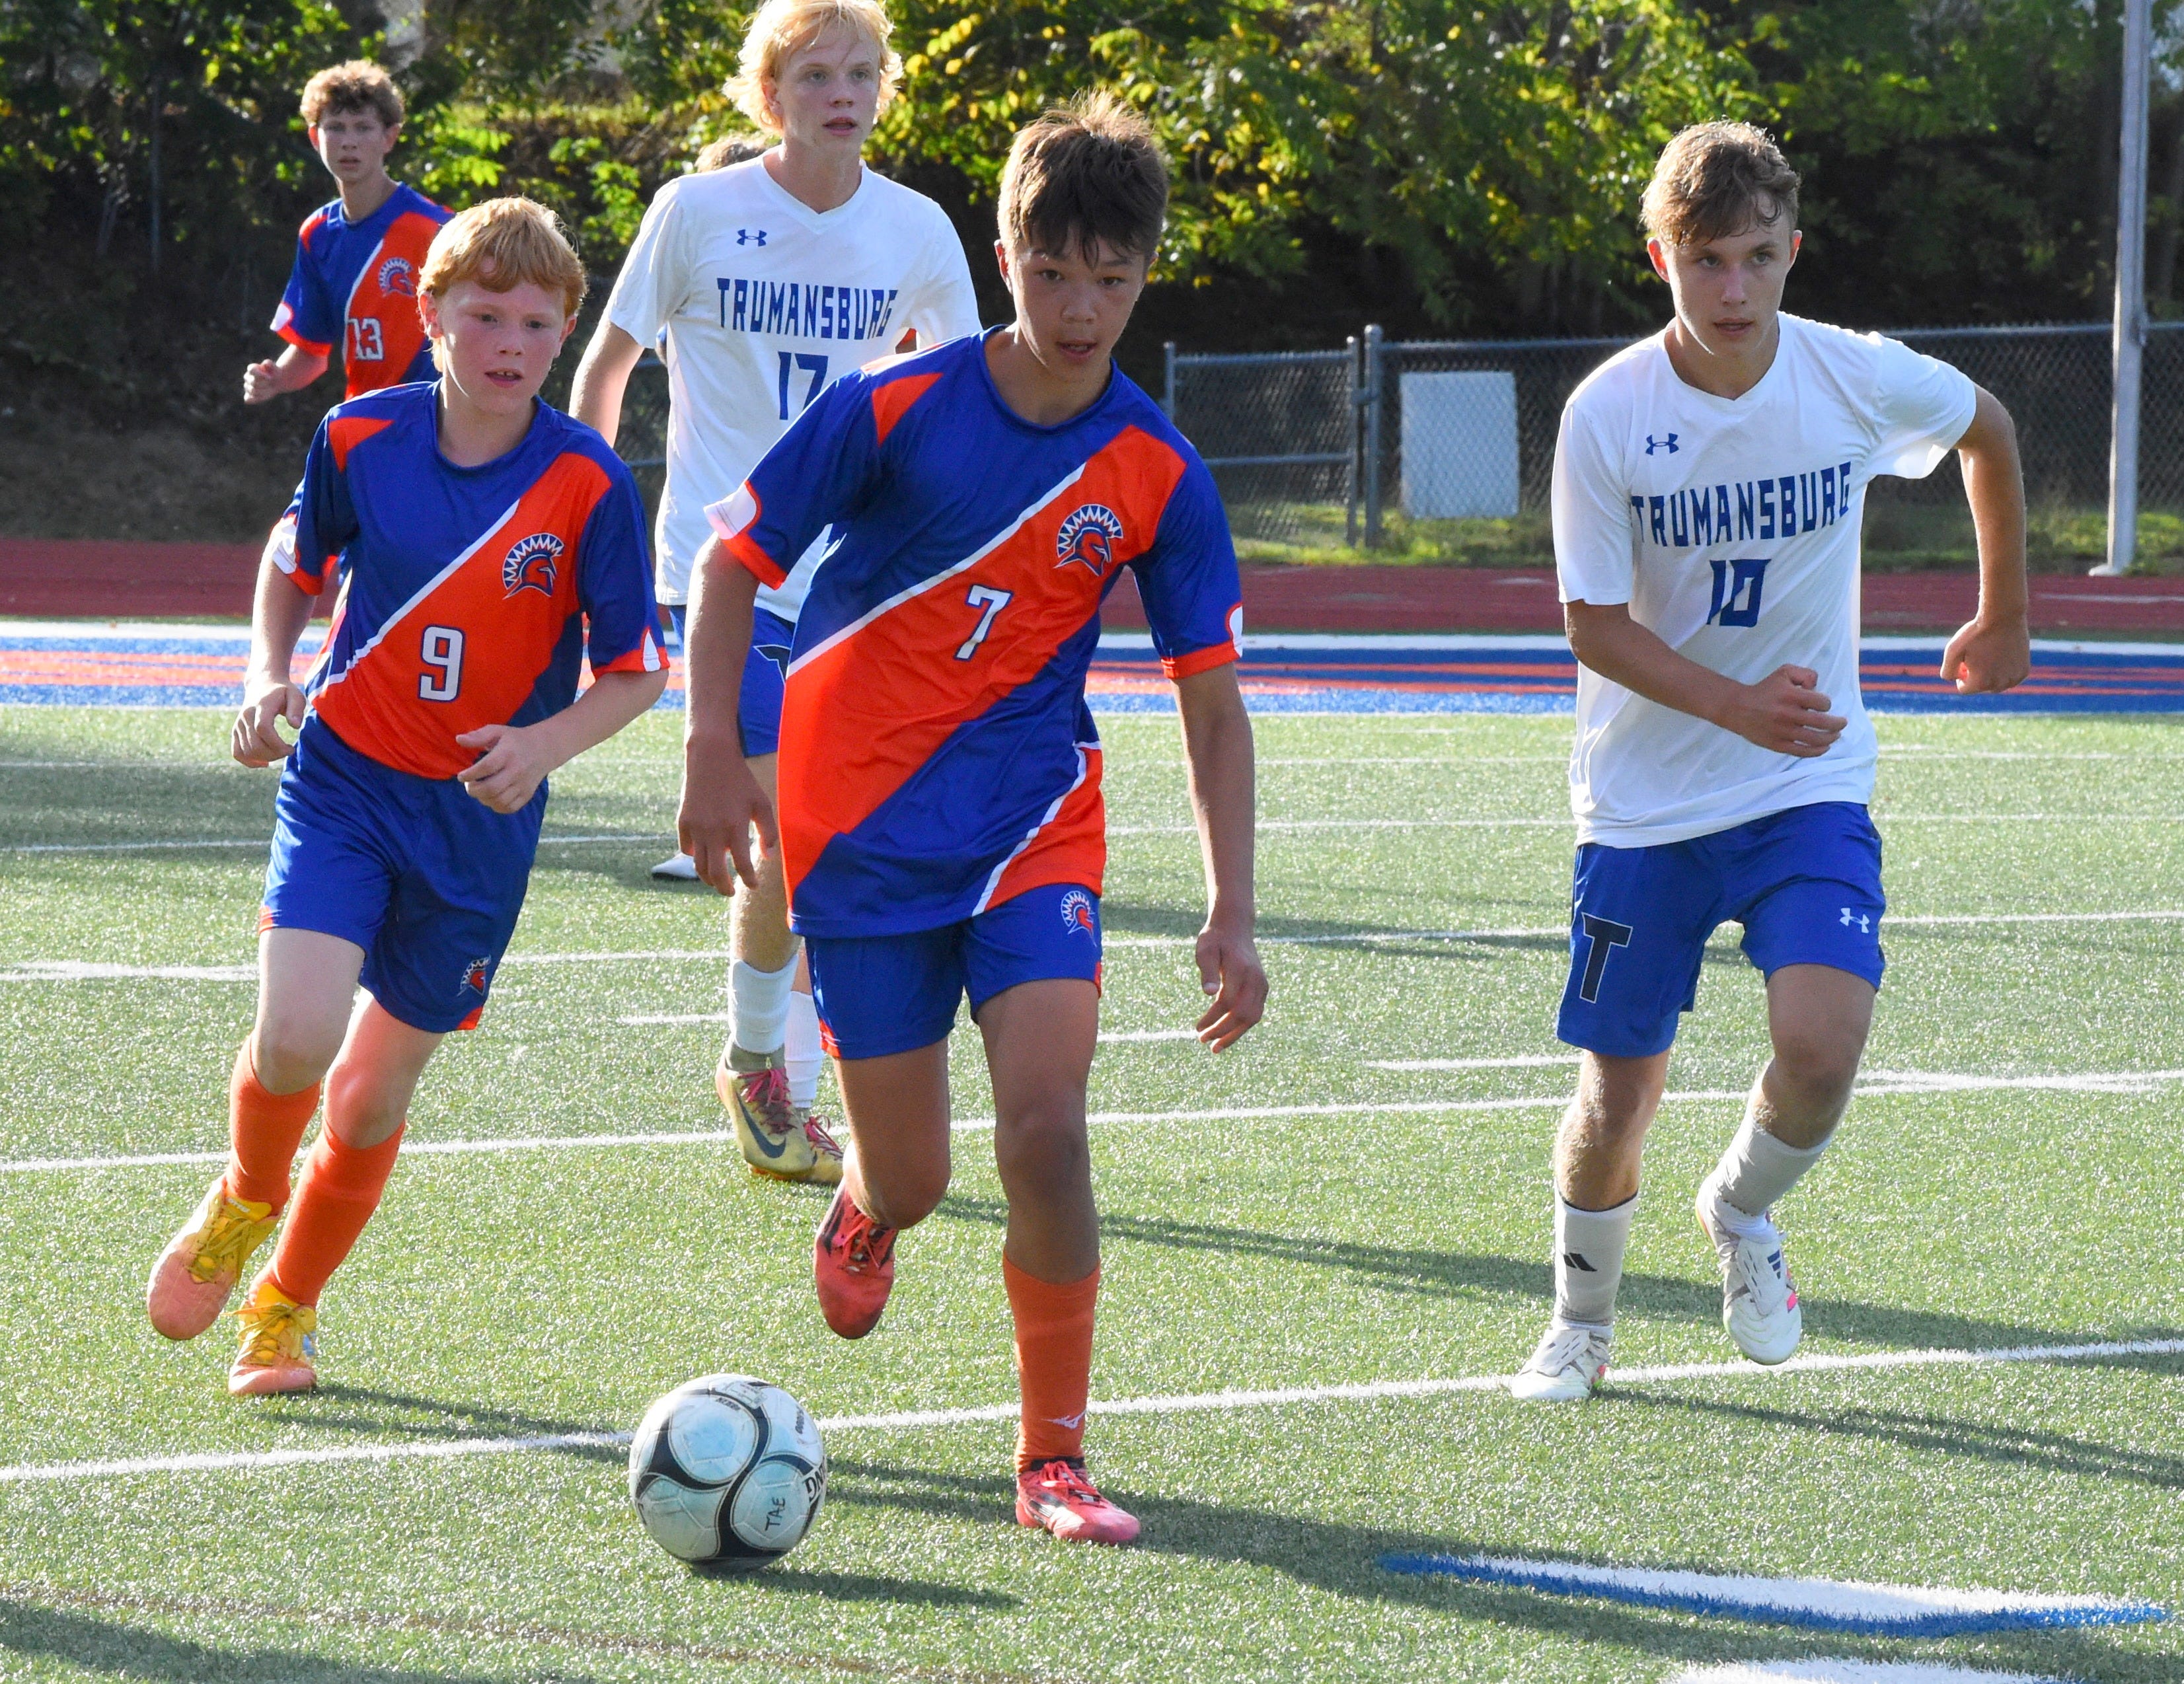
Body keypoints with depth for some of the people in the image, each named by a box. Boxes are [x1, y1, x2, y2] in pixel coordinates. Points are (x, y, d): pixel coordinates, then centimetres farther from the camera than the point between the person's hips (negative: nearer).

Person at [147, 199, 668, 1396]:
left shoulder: (590, 486, -12)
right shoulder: (360, 440, -6)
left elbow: (633, 672, -4)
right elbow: (297, 562, 15)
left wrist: (543, 745, -21)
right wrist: (269, 673, -2)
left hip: (479, 816, 0)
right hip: (342, 780, 0)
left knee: (374, 1094, 5)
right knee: (296, 1038, -20)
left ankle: (287, 1306, 30)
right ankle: (246, 1199, 14)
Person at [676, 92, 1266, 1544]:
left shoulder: (1159, 478, -4)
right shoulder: (893, 411, -10)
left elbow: (1212, 703, 2)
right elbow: (734, 560, 0)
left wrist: (1233, 916, -5)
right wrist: (714, 755, -10)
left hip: (1033, 823, 1)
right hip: (860, 825, -1)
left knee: (1046, 1128, -19)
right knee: (913, 1181, 1)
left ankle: (1055, 1459, -4)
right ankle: (868, 1211, 42)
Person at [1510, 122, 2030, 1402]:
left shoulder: (1864, 381, -11)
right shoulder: (1608, 415, -15)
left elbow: (1990, 430, 12)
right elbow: (1596, 625, -11)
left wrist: (2006, 618, 19)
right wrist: (1741, 708, -26)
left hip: (1811, 788, 0)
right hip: (1645, 802, 0)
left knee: (1823, 1044, -21)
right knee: (1618, 1092, 3)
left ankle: (1743, 1212, 12)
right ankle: (1583, 1321, 32)